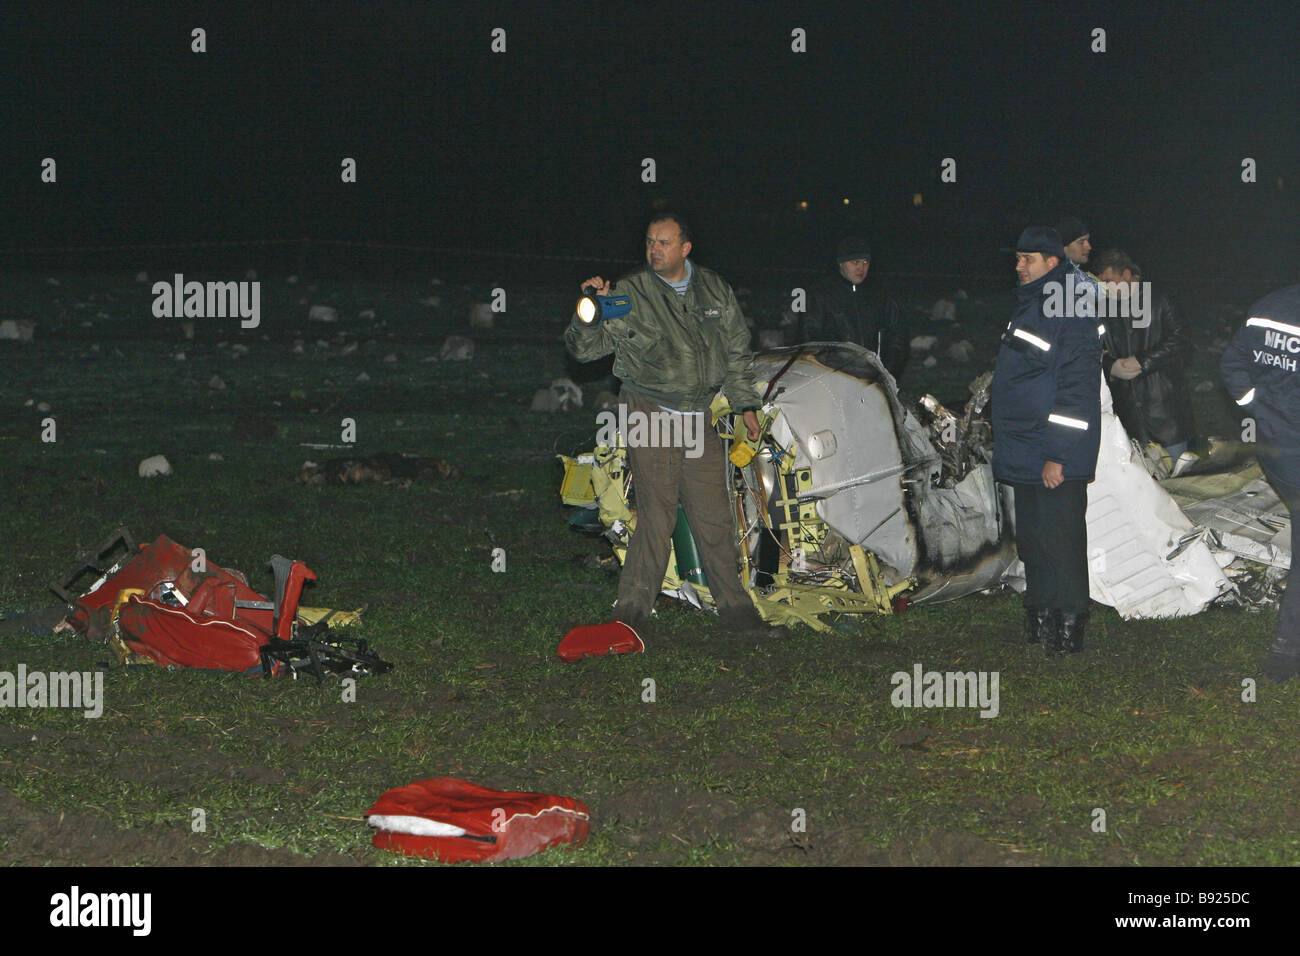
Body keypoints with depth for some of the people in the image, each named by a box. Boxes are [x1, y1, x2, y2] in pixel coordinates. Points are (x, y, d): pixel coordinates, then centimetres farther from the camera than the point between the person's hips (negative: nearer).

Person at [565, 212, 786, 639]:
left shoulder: (714, 290, 9)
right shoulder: (628, 293, -4)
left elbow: (736, 350, 20)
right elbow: (585, 348, -8)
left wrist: (745, 403, 17)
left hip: (699, 419, 4)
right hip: (650, 412, -4)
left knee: (714, 517, 7)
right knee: (657, 515, -9)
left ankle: (735, 609, 17)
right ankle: (632, 612, -2)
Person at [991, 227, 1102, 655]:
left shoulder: (1070, 313, -15)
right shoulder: (1029, 305, 16)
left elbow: (1076, 390, -20)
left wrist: (1057, 454, -23)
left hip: (1055, 458, -10)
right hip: (1025, 455, 10)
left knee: (1060, 540, -6)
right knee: (1032, 539, 15)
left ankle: (1068, 629, -2)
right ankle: (1039, 618, 24)